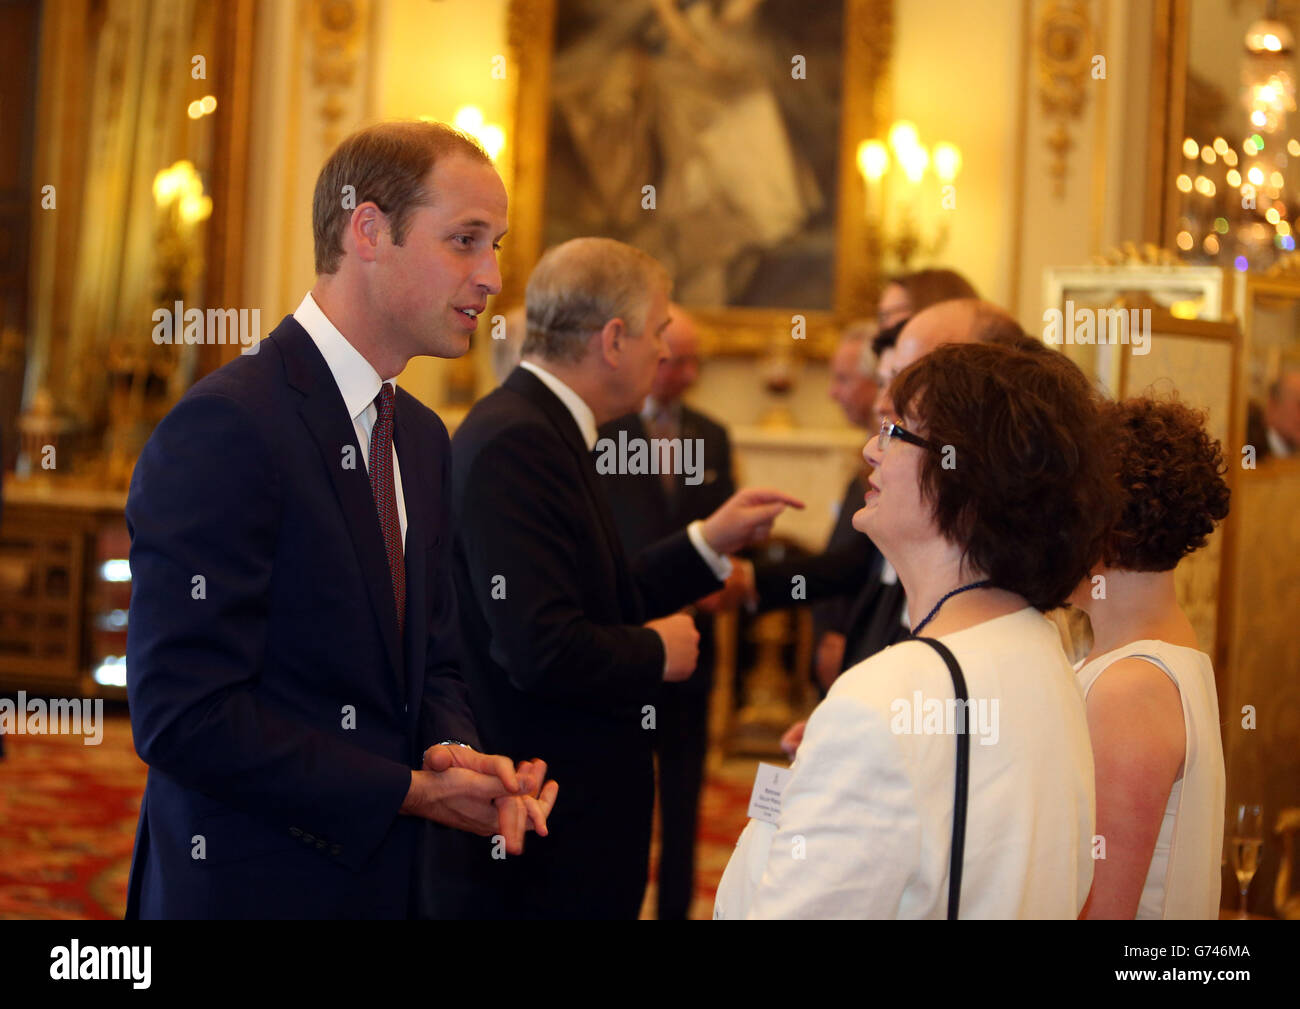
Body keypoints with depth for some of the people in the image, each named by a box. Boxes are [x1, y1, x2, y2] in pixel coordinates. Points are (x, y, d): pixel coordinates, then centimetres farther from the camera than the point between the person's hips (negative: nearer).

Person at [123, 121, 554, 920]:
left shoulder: (424, 438, 10)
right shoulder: (225, 427, -18)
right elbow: (184, 717, -22)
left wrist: (460, 757, -8)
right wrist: (408, 791, -18)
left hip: (389, 879, 8)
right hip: (249, 887, -8)